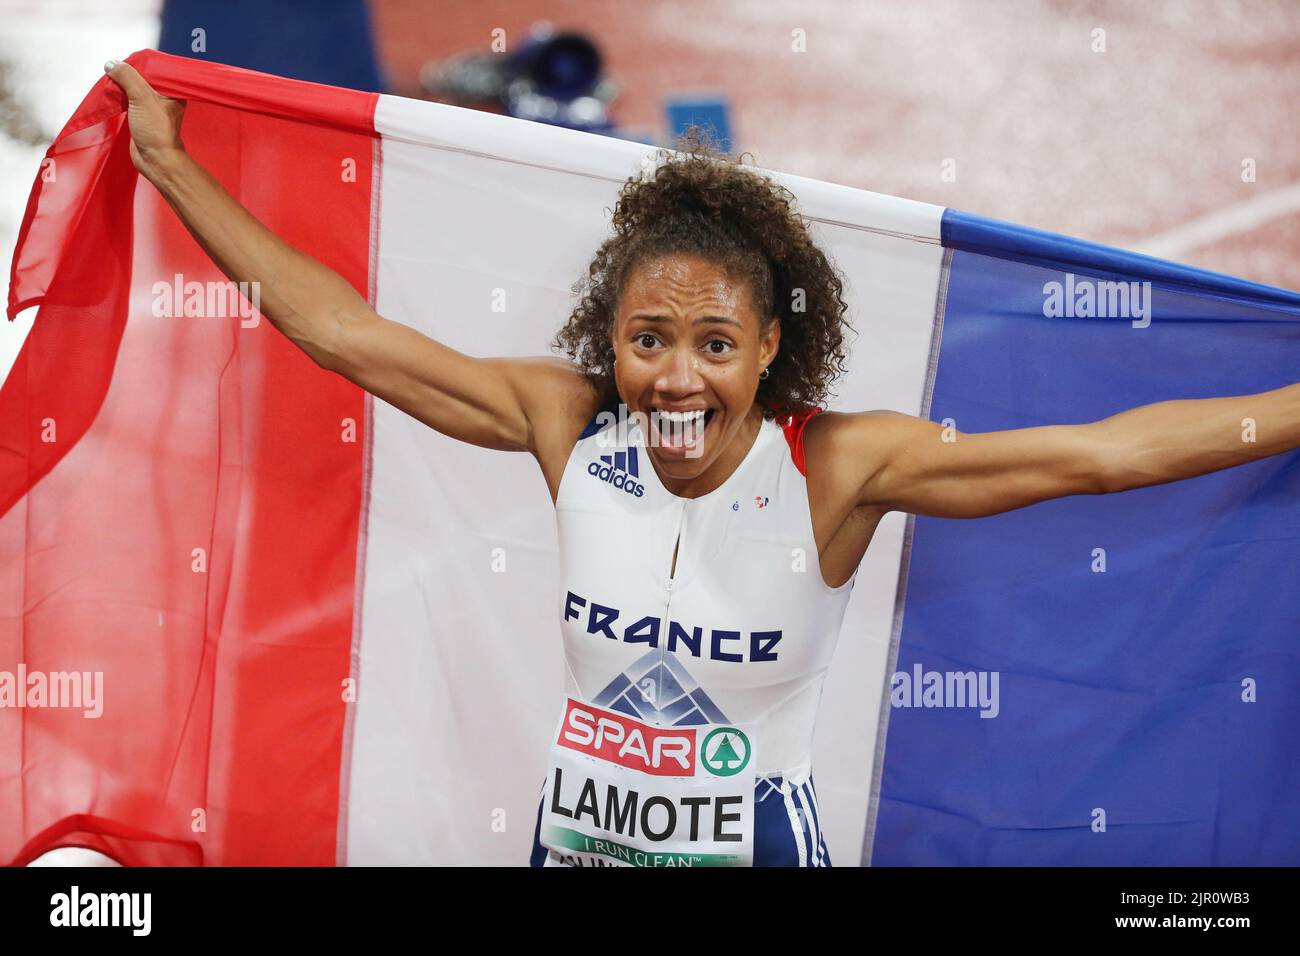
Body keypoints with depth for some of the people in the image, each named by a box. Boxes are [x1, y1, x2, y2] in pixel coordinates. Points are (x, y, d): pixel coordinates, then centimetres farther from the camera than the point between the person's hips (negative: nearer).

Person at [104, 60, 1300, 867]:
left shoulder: (836, 466, -17)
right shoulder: (568, 424, -10)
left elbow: (1099, 452, -21)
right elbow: (340, 330, -4)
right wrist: (172, 166, -1)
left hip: (759, 841, -2)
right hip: (576, 836, 3)